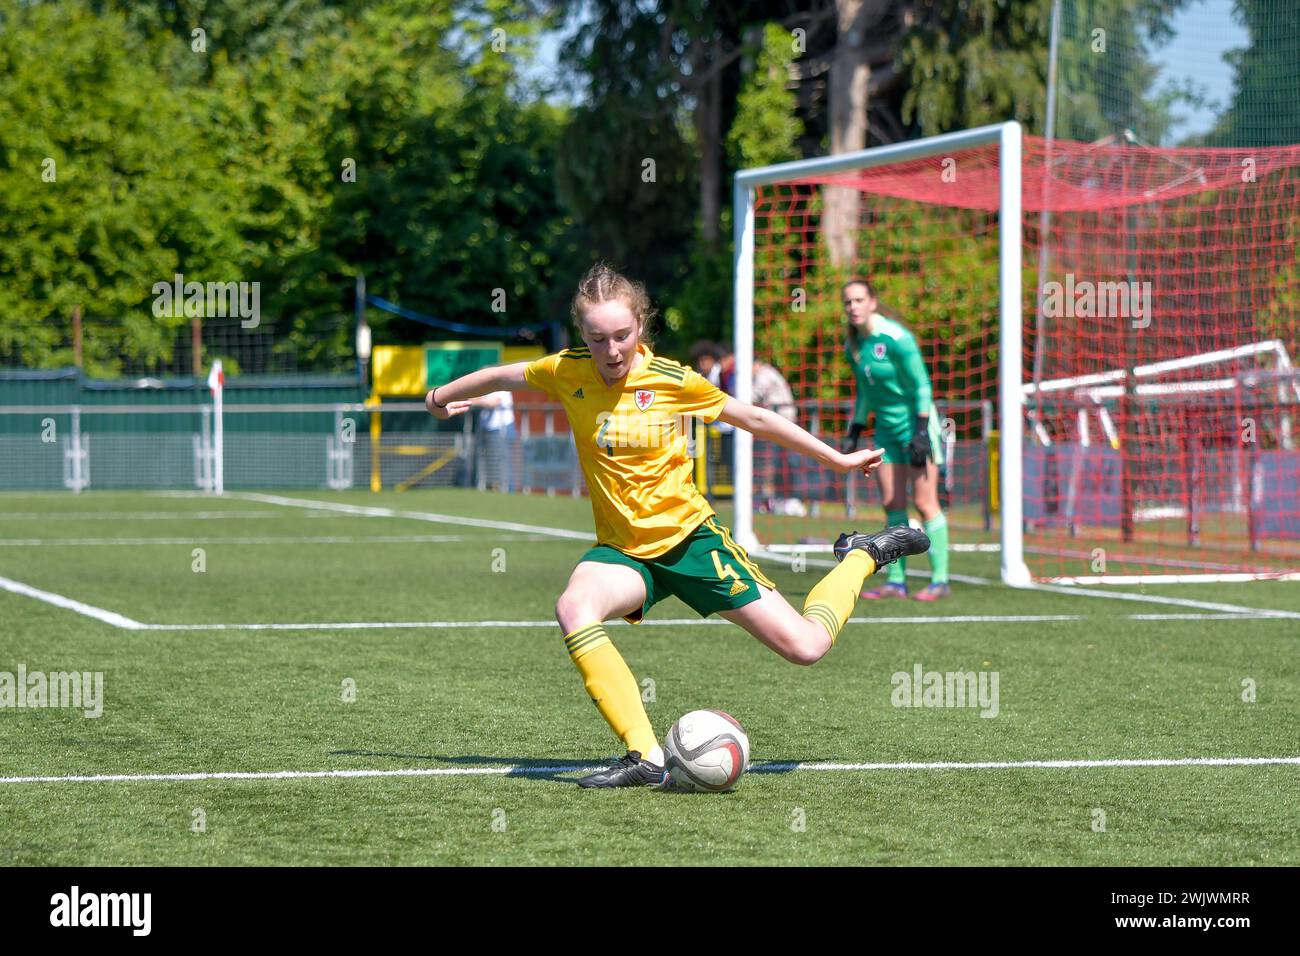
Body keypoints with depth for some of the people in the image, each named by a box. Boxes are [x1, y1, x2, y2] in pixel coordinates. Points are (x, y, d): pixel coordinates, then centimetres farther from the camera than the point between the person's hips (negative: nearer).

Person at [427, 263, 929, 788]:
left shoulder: (672, 379, -12)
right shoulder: (567, 372, -8)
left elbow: (754, 419, 2)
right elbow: (502, 375, 14)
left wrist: (838, 459, 10)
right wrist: (441, 396, 30)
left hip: (691, 537, -2)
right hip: (621, 549, 2)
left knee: (806, 646, -8)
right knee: (573, 610, -34)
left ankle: (862, 558, 25)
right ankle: (645, 758, -33)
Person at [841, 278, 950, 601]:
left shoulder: (895, 338, -17)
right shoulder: (852, 345, 5)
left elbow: (922, 386, -14)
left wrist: (922, 431, -19)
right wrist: (854, 432, 13)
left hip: (915, 422, -7)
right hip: (886, 426, 7)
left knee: (925, 503, -8)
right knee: (892, 504, 4)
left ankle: (940, 580, -6)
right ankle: (895, 580, 7)